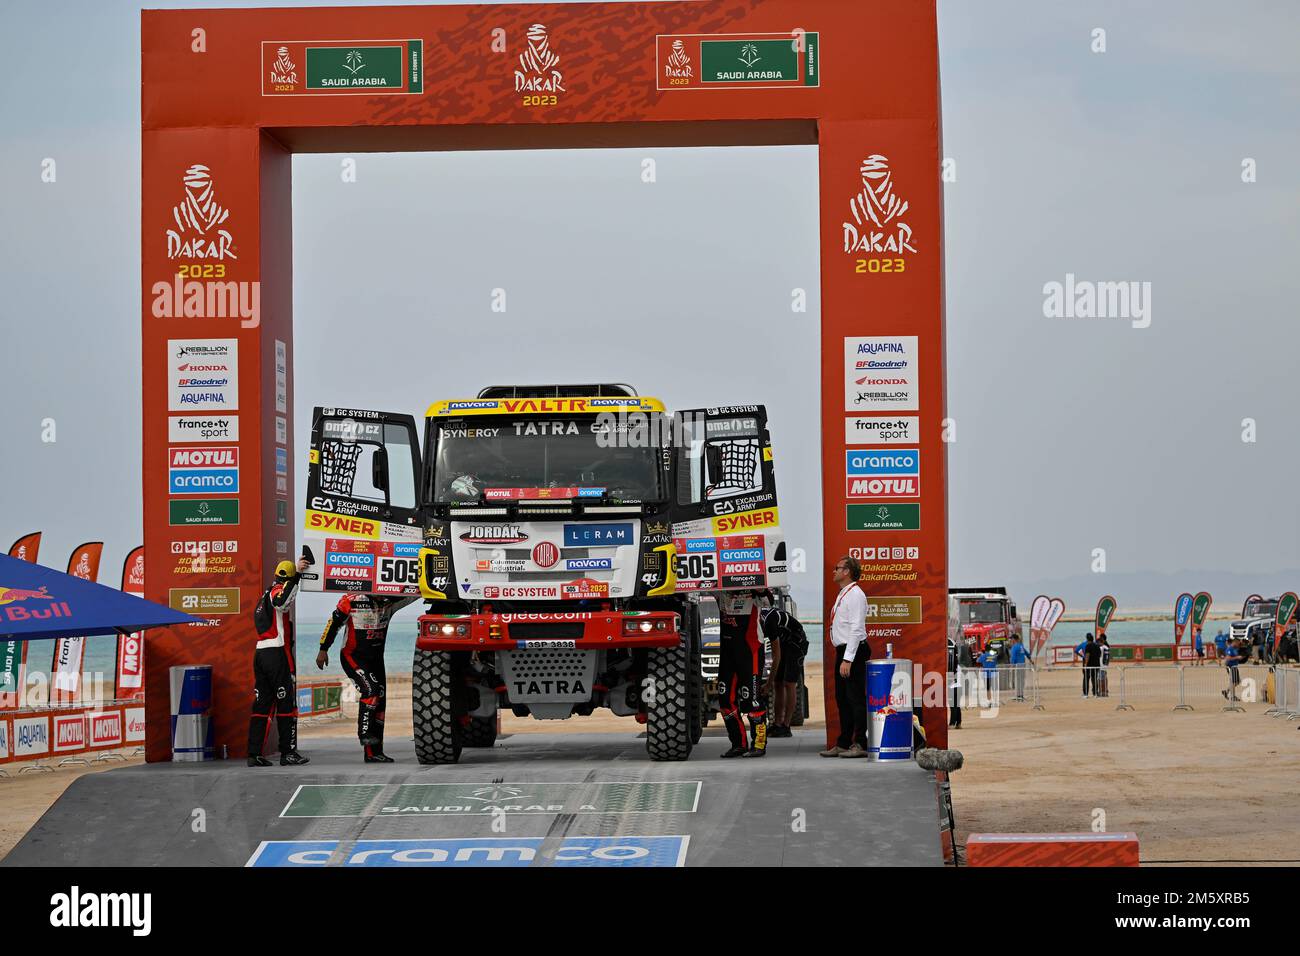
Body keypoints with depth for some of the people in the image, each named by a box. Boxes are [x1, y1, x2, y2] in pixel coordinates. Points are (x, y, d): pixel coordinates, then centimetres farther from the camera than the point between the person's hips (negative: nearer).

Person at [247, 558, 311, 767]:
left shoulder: (265, 596, 23)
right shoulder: (279, 590, -8)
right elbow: (281, 601, -29)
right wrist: (297, 575, -32)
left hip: (260, 653, 9)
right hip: (278, 653, -9)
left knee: (262, 703, 8)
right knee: (287, 703, -3)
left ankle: (254, 754, 5)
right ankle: (288, 753, -3)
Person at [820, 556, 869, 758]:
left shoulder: (855, 595, -13)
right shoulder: (842, 595, 18)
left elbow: (856, 629, -19)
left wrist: (848, 660, -23)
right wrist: (842, 657, 16)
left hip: (854, 651, -10)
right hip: (843, 651, 10)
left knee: (856, 698, -7)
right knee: (842, 700, 13)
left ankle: (861, 744, -5)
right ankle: (843, 744, 19)